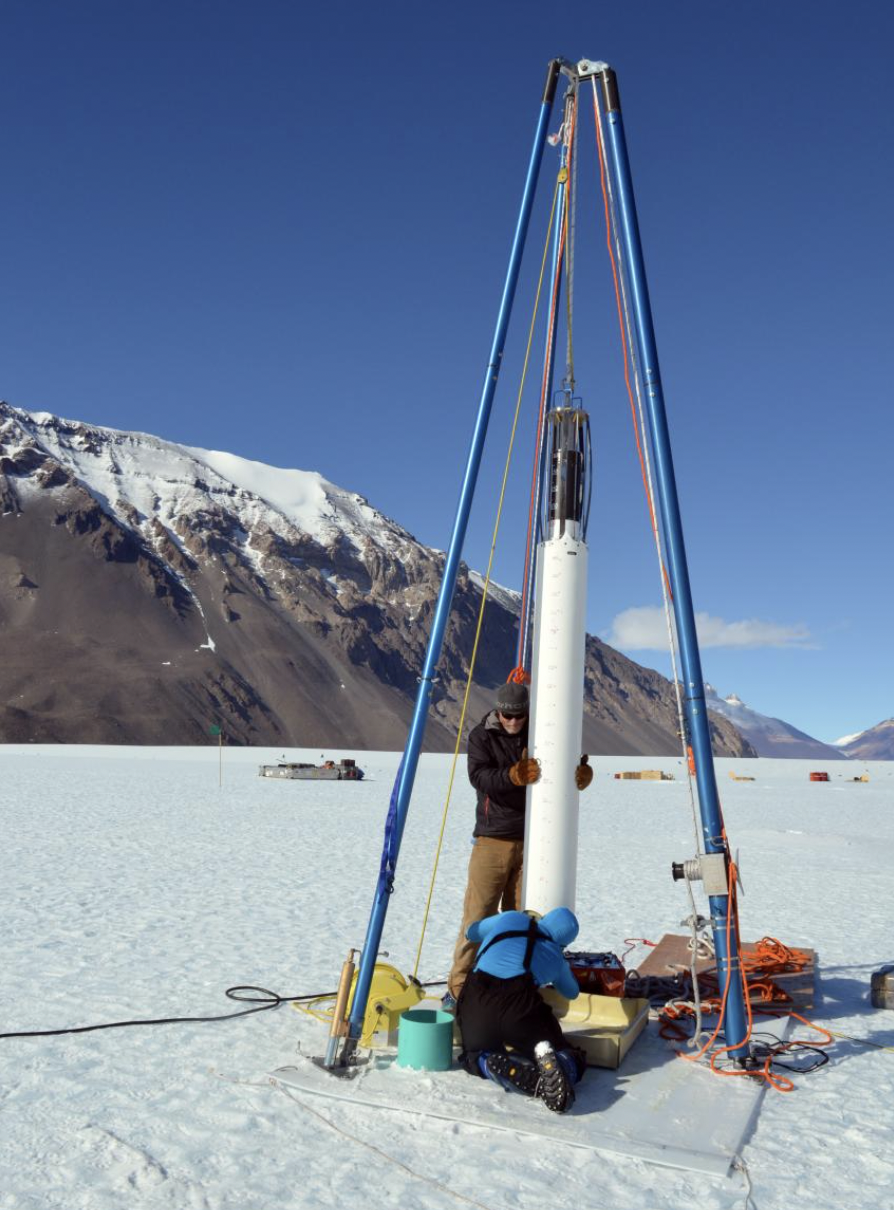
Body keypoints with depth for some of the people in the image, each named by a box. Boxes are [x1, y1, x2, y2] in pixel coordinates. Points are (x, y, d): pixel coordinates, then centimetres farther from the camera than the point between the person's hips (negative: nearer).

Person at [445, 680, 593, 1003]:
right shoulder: (482, 735, -3)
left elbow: (574, 763, 1)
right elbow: (479, 777, -19)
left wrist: (583, 772, -23)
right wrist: (512, 776, -37)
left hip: (531, 841, 3)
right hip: (492, 840, -3)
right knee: (477, 916, -2)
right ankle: (458, 987, 9)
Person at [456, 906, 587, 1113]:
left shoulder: (509, 919, 19)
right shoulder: (556, 957, 20)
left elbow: (472, 932, 38)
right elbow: (572, 992, 40)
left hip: (475, 1003, 0)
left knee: (477, 1057, 26)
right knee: (572, 1060, 18)